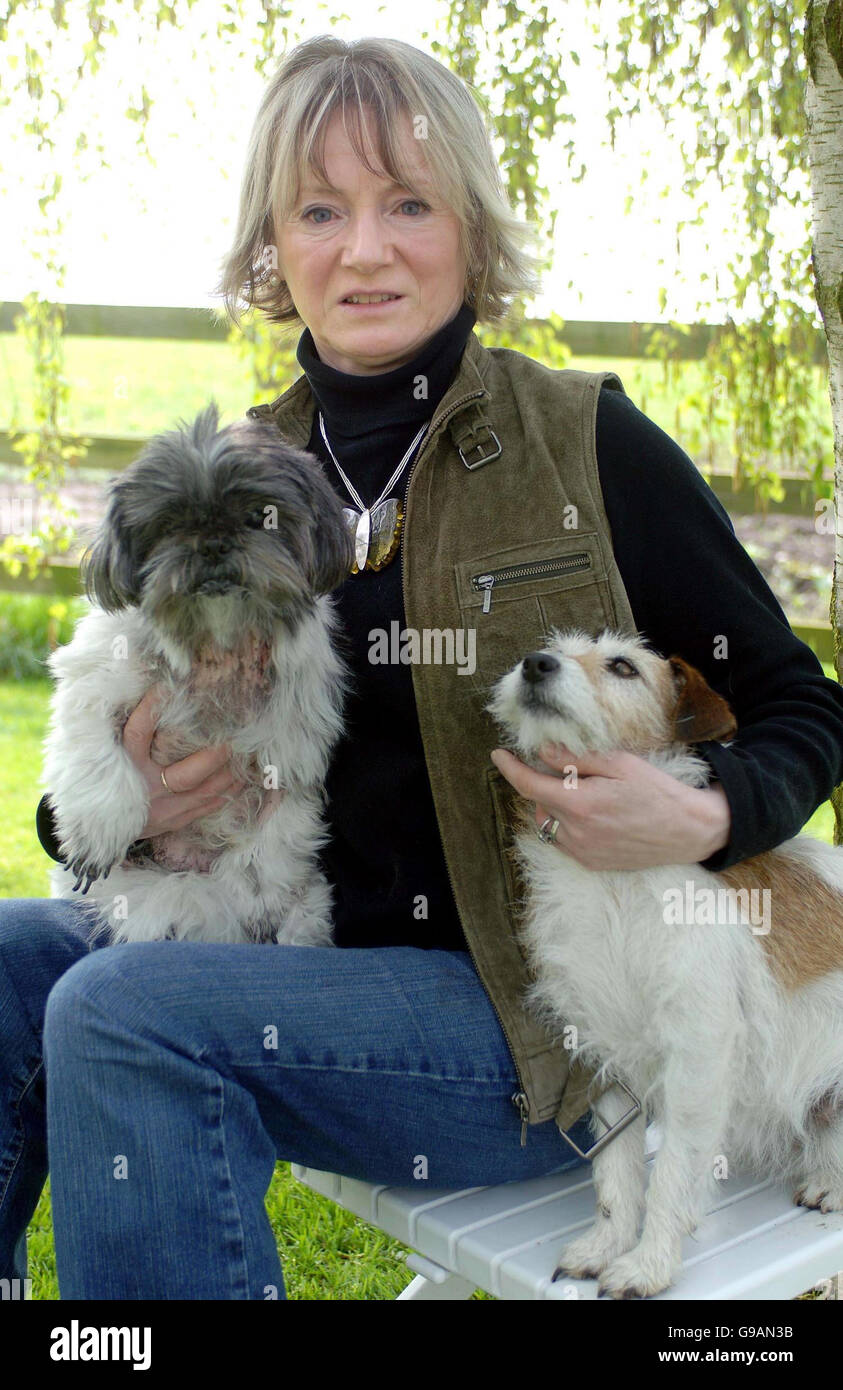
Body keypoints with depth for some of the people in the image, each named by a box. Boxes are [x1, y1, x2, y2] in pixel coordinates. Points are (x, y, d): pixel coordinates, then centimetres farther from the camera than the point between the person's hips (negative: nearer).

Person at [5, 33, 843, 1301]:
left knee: (118, 1012, -24)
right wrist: (125, 802, -9)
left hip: (539, 1028, -4)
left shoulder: (591, 448, -6)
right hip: (305, 964, 5)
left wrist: (706, 819, -20)